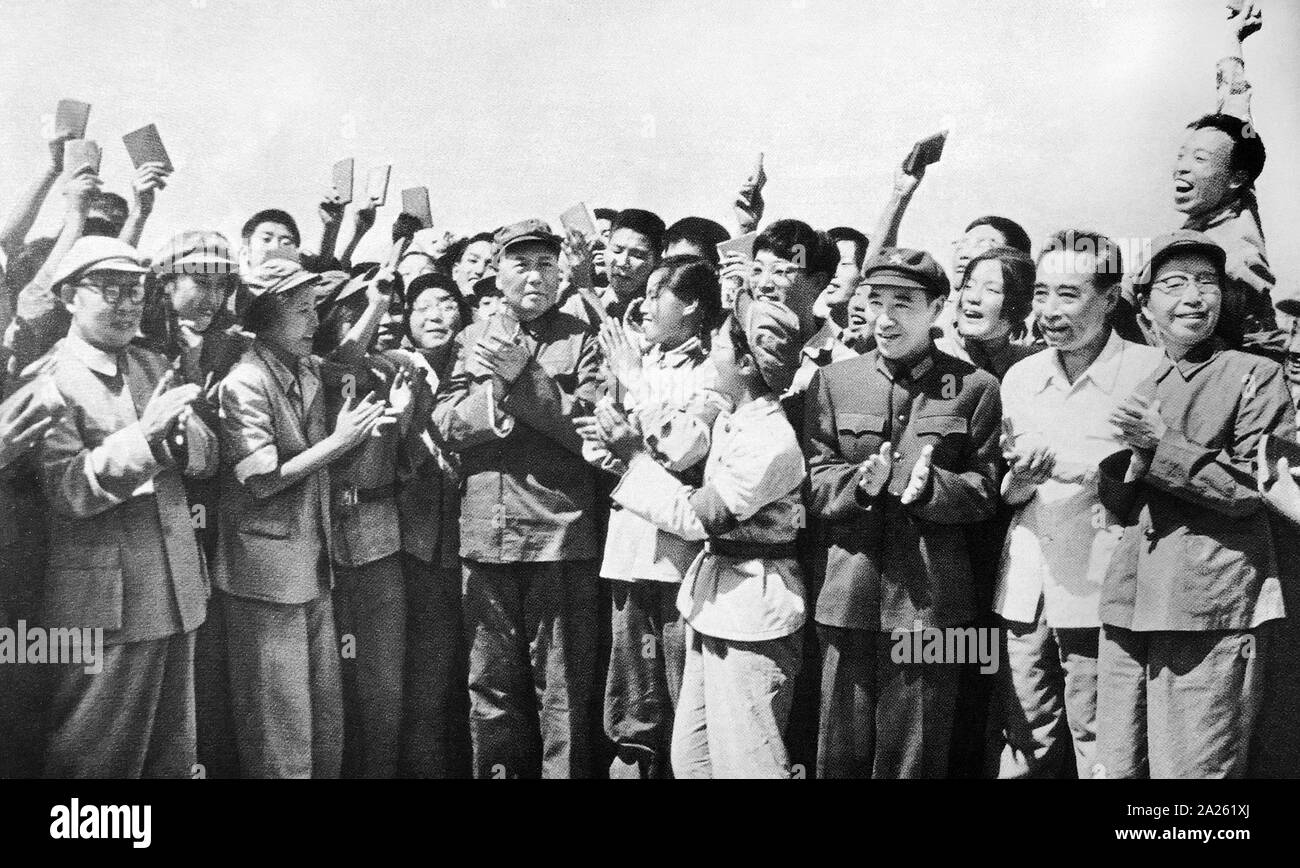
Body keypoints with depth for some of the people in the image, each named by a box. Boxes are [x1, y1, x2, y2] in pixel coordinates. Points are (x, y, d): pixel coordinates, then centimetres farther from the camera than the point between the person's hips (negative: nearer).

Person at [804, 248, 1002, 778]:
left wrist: (928, 486, -19)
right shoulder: (832, 382, 7)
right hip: (848, 597, 2)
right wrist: (861, 482, -17)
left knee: (914, 756, 8)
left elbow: (983, 494, 0)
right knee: (841, 754, 9)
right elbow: (815, 484, 4)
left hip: (929, 599, -1)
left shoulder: (975, 388, 2)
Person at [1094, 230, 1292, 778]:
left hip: (1212, 612, -5)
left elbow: (1253, 488, -7)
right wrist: (1133, 458, -5)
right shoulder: (1139, 386, 18)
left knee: (1192, 770, -2)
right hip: (1129, 605, 5)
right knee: (1116, 767, 7)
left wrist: (1164, 445, -13)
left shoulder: (1256, 376, 2)